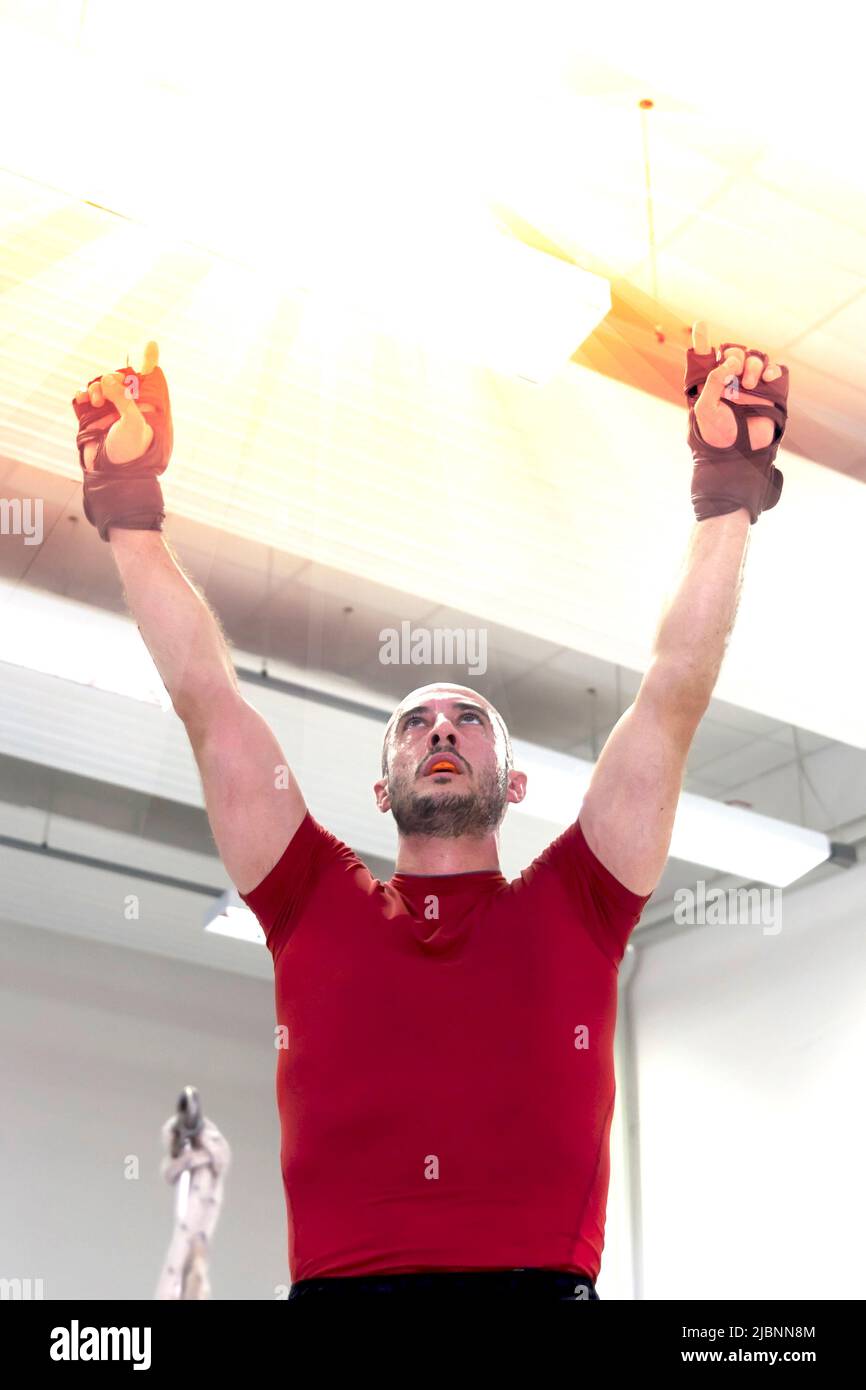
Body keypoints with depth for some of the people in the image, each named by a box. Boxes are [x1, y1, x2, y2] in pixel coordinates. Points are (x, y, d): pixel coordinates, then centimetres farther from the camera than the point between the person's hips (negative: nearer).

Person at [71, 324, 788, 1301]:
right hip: (341, 1280, 0)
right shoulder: (316, 903, 16)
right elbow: (206, 699, 15)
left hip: (541, 1279, 1)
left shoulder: (571, 905, 16)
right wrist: (131, 515, 14)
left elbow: (676, 694, 13)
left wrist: (728, 497, 12)